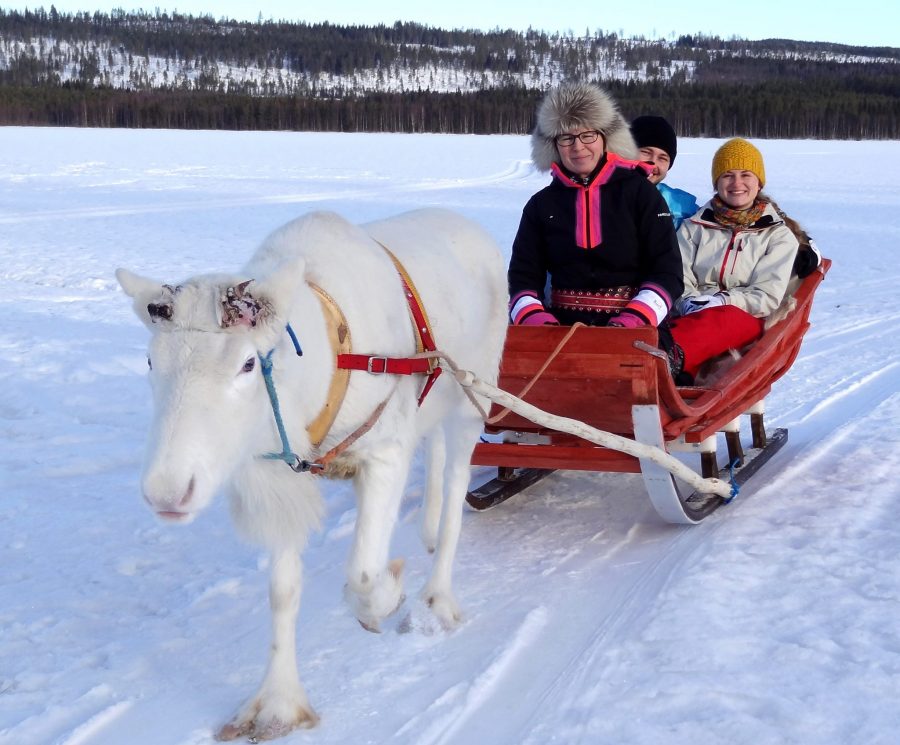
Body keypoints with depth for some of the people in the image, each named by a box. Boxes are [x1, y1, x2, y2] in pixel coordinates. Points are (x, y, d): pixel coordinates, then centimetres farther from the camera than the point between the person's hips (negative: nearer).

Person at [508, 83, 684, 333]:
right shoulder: (541, 204, 15)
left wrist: (636, 318, -16)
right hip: (561, 325, 2)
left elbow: (667, 271, 1)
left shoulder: (639, 193, 7)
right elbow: (523, 274, 11)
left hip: (632, 330, -2)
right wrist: (532, 315, -12)